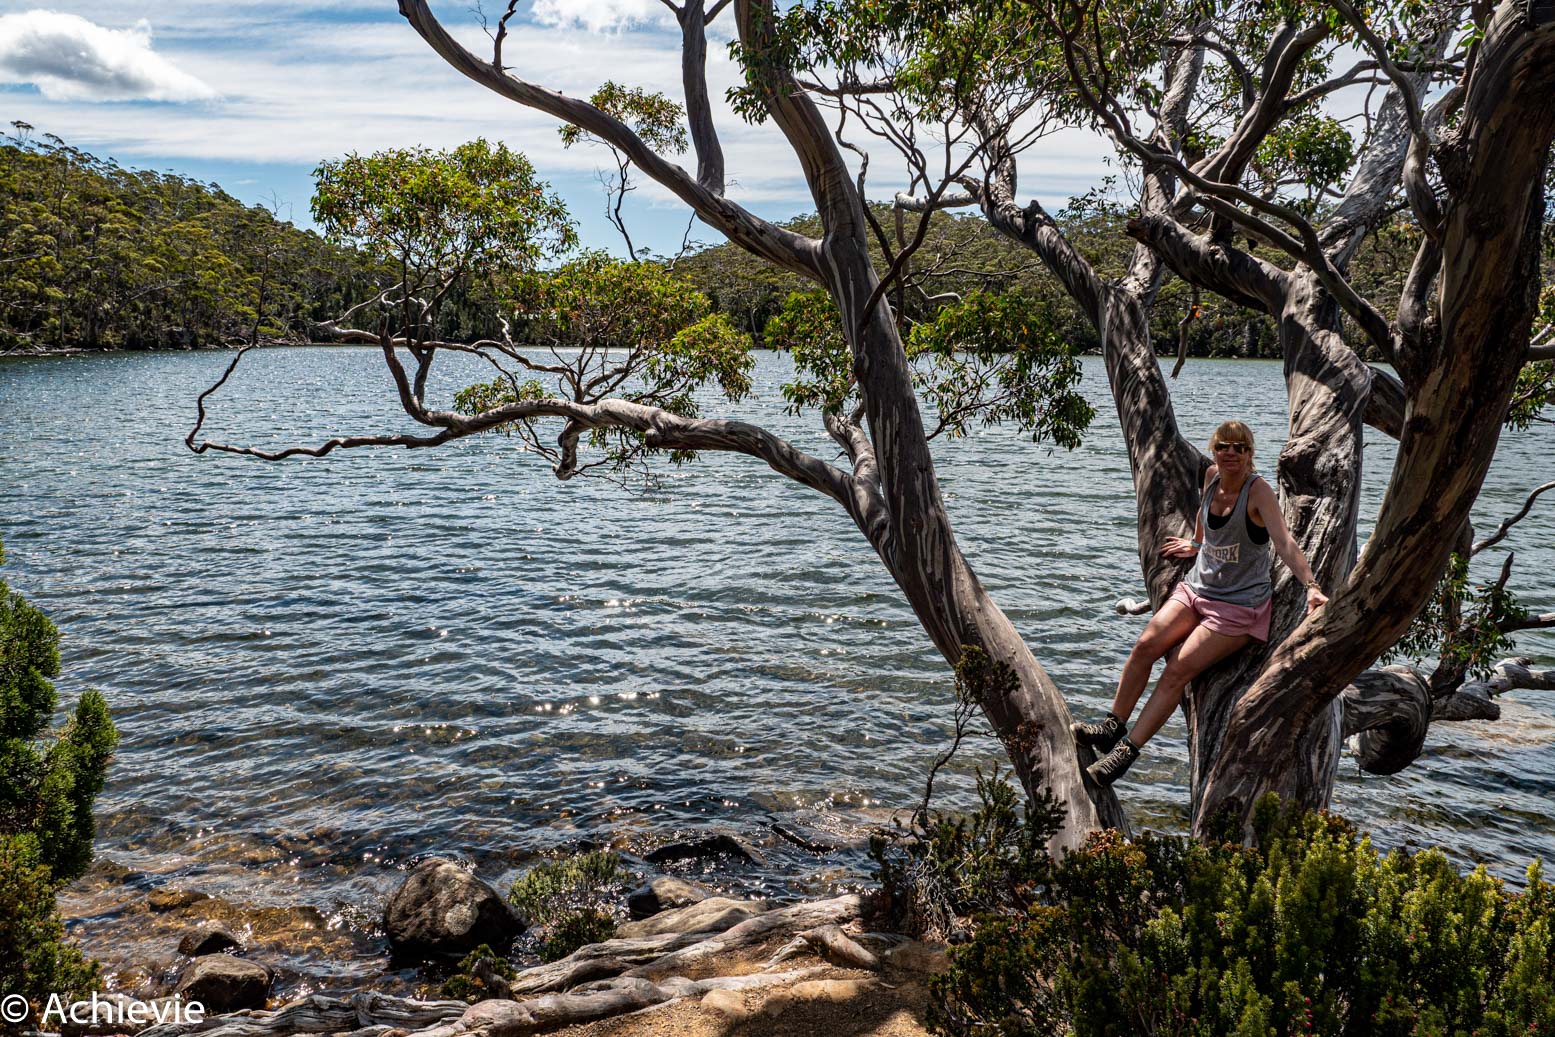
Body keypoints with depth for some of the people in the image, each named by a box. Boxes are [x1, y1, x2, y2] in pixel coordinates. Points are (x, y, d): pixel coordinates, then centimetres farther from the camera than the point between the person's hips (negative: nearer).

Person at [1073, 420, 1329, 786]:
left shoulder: (1258, 490, -17)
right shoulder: (1211, 476, 1)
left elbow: (1285, 543, -29)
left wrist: (1311, 585, -42)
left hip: (1241, 606, -6)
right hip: (1197, 588, 6)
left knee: (1179, 668, -19)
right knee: (1146, 644, -16)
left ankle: (1128, 750, -16)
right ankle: (1113, 726, -7)